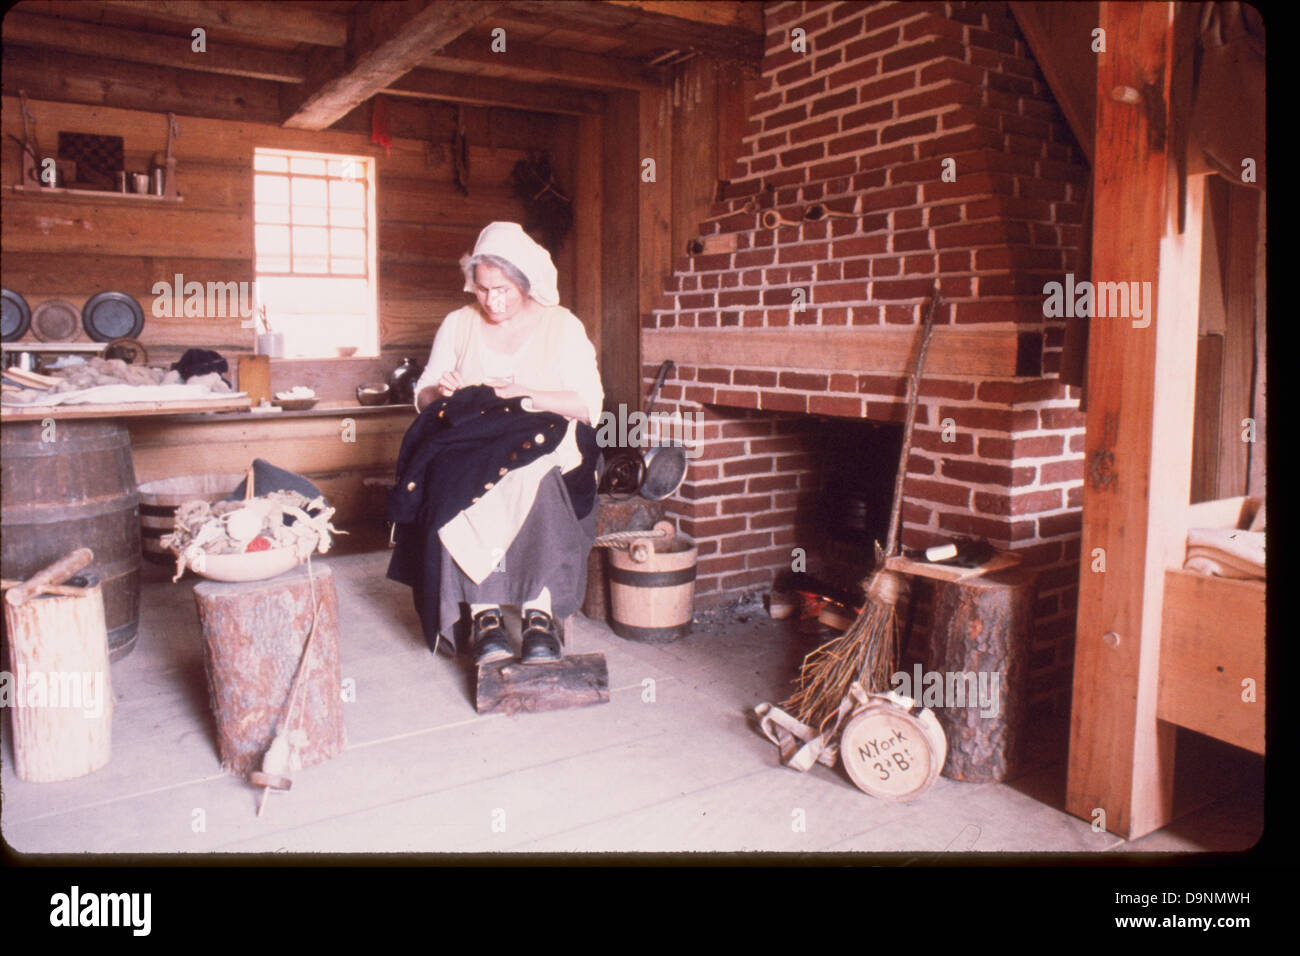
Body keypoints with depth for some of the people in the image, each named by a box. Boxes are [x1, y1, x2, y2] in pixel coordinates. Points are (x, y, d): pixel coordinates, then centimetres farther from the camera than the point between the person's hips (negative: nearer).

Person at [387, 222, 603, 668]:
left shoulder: (562, 326, 6)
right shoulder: (458, 325, 15)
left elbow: (589, 405, -2)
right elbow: (422, 396, 18)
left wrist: (526, 396, -15)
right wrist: (440, 392, -7)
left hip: (541, 445, -2)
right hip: (470, 444, 2)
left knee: (537, 484, -39)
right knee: (457, 485, -35)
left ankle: (540, 612, -36)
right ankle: (483, 613, -33)